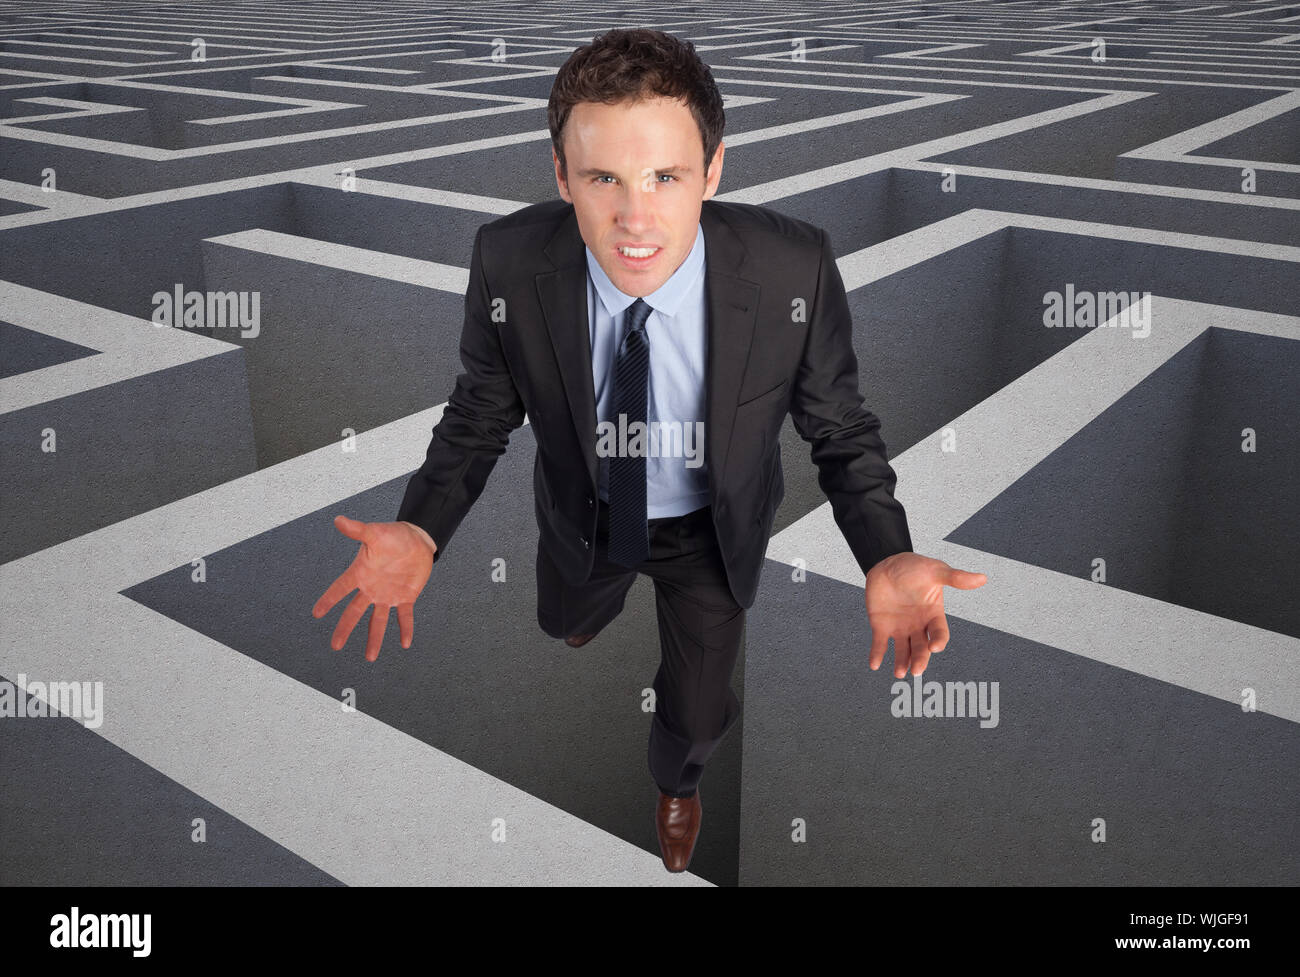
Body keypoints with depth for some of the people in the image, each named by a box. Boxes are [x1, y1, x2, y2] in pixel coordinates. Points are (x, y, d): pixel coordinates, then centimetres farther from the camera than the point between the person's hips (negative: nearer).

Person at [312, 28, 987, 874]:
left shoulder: (796, 272, -34)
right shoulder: (509, 265, -31)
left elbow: (840, 428, -18)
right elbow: (481, 414, -13)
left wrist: (886, 557, -35)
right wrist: (421, 531, -31)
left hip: (711, 529, -1)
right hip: (583, 520, 2)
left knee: (698, 712, 19)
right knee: (564, 623, 34)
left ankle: (678, 780, 62)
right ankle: (597, 604, 77)